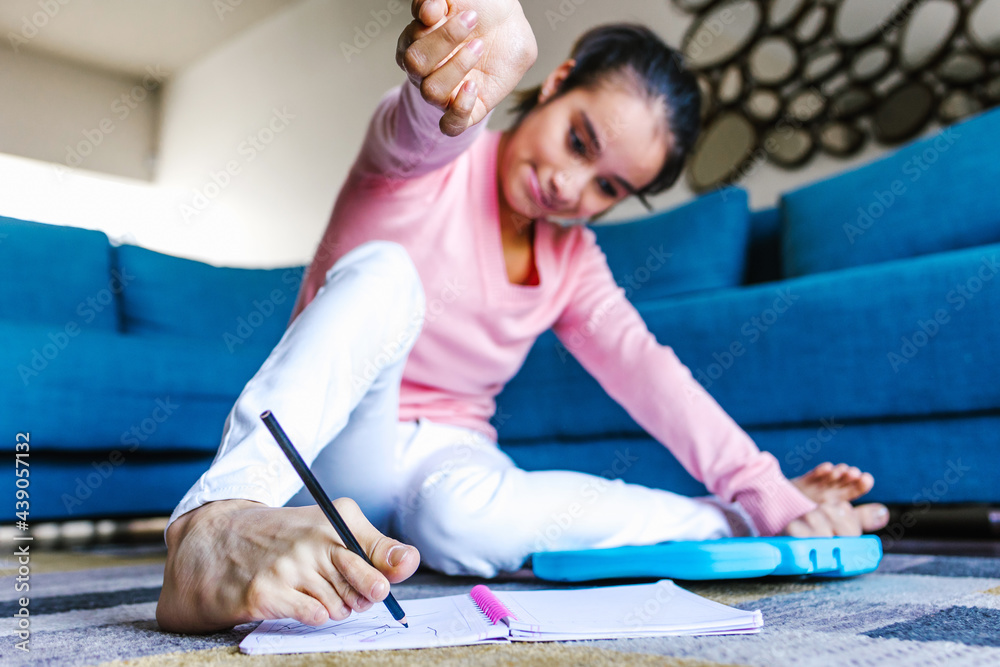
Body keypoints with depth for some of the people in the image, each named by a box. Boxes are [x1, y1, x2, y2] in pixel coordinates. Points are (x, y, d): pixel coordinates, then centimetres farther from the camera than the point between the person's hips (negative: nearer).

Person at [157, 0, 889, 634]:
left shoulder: (572, 259, 7)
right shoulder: (432, 158, -8)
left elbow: (645, 369, -6)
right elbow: (422, 124, -33)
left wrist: (770, 497, -19)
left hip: (443, 455, 3)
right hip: (326, 450, -2)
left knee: (467, 518, -36)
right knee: (384, 272, -32)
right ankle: (216, 521, -45)